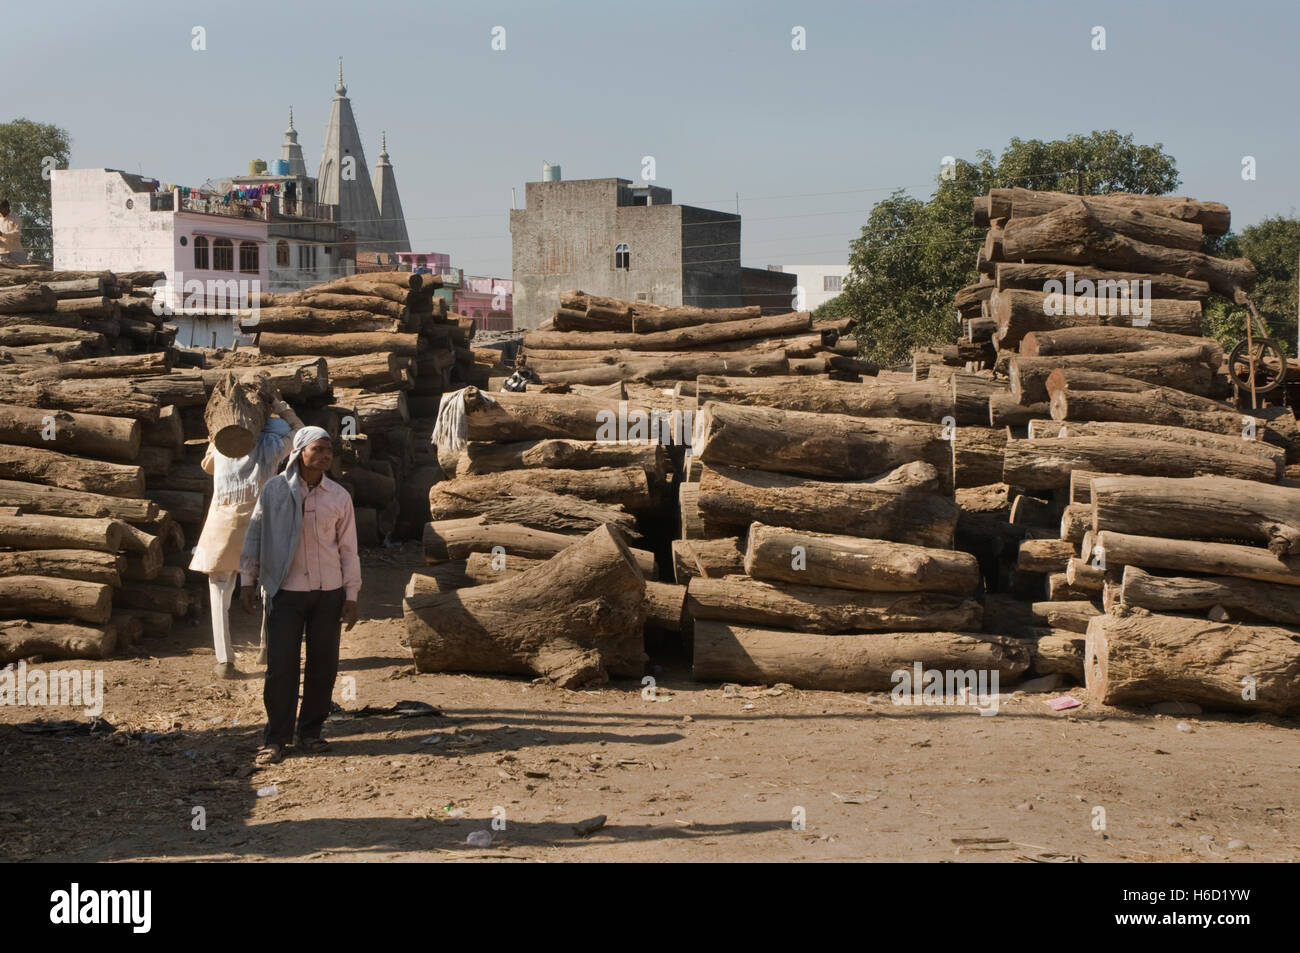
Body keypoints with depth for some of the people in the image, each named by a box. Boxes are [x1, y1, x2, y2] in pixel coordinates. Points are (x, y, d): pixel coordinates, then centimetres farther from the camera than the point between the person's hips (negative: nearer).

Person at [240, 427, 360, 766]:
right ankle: (276, 738, 5)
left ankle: (311, 731, 19)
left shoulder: (339, 496, 4)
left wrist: (351, 596, 4)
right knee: (280, 666, -4)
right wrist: (248, 582, 4)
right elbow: (255, 535, 7)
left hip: (329, 592, 2)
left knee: (323, 665, 5)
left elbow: (348, 548, 7)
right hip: (286, 591, -2)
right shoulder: (274, 491, 0)